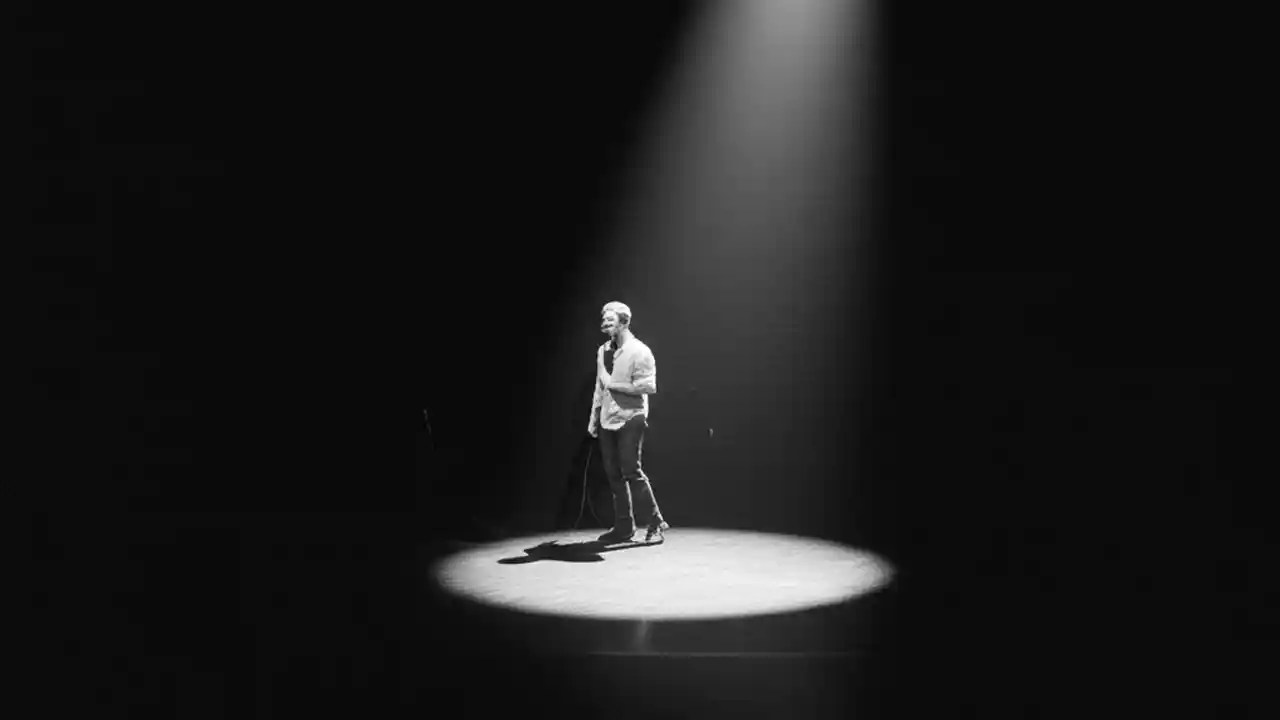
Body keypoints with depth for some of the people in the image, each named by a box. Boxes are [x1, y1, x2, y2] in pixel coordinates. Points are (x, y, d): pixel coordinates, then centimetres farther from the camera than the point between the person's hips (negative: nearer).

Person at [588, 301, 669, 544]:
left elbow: (648, 386, -16)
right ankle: (624, 527, 15)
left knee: (631, 471, -9)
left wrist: (616, 385, -14)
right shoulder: (603, 351, 11)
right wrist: (594, 418, 17)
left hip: (630, 418, -7)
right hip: (608, 421, 7)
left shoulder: (639, 351, -9)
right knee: (614, 474, 7)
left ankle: (655, 523, 2)